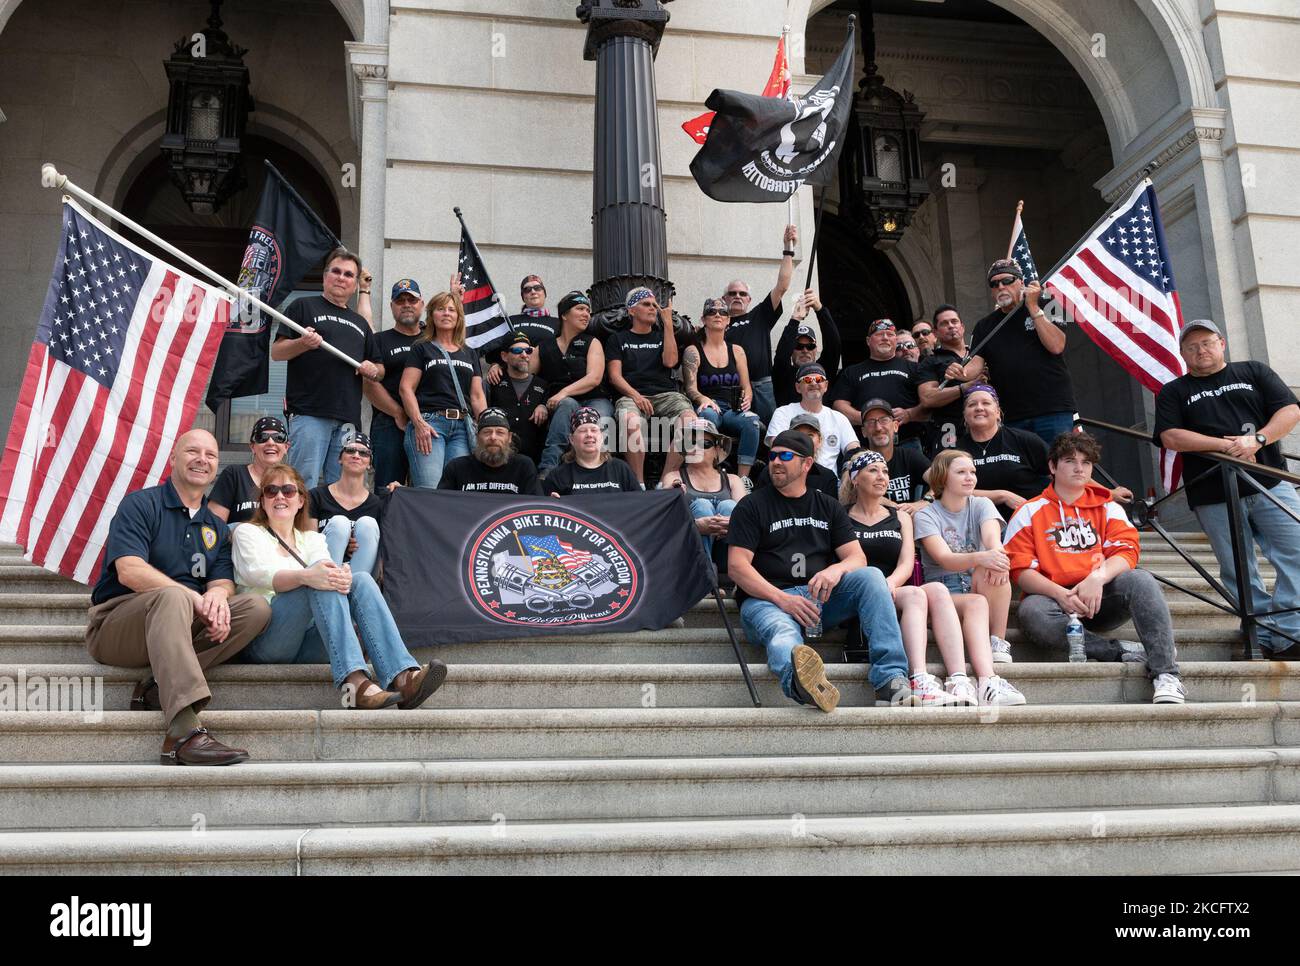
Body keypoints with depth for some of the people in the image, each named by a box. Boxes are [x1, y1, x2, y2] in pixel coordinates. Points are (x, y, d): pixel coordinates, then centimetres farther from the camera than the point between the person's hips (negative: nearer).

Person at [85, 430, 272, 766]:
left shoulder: (216, 527, 17)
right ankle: (185, 732, -52)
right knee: (172, 596, -38)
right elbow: (129, 571, -17)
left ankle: (158, 688, -26)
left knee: (257, 610, -16)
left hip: (183, 626, 6)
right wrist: (194, 599, -27)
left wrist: (217, 595, -21)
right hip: (116, 624, -5)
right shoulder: (140, 504, -2)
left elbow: (223, 582, 5)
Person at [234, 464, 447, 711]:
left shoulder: (312, 539, 25)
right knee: (321, 581, -29)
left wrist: (341, 577, -25)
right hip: (263, 641, -3)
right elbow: (259, 573, -10)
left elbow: (326, 569, 2)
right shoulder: (248, 533, 14)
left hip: (308, 642, 4)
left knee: (362, 580, -21)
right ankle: (354, 681, -50)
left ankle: (402, 677, -42)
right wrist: (305, 576, -31)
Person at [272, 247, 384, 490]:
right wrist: (303, 343, -17)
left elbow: (379, 370, 27)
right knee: (304, 486, -10)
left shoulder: (360, 323, 25)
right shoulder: (304, 307, 10)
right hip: (309, 414, -5)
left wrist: (373, 371, 3)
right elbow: (276, 352, 2)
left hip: (348, 420, 5)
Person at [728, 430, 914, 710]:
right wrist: (783, 599, -17)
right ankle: (801, 680, -76)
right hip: (767, 600, -4)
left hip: (821, 597, 4)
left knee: (871, 576, -22)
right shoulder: (752, 506, 9)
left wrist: (836, 570, -16)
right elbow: (737, 566, -2)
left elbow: (857, 558, 11)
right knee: (783, 634, -38)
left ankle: (890, 679, -32)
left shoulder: (828, 506, 20)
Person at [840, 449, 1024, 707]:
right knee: (915, 594, -32)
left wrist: (891, 582, -14)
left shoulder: (900, 518, 25)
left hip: (893, 594, 4)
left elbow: (906, 565, 9)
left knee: (936, 590, -27)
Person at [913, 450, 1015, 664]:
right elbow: (944, 559, -19)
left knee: (995, 567, -31)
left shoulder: (981, 505, 9)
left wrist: (996, 553, -43)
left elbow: (992, 537, -15)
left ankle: (999, 643, -25)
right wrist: (979, 557, -42)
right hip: (945, 592, -2)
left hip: (981, 584, 3)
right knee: (977, 603, -35)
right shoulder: (925, 515, -1)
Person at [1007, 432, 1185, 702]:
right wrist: (1061, 594, -18)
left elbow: (1126, 551, 1)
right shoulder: (1029, 512, 9)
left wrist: (1097, 578, -20)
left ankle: (1165, 672, -32)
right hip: (1056, 598, -2)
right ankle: (1125, 652, -28)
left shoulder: (1107, 507, 17)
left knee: (1141, 581, -27)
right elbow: (1021, 570, -1)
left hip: (1102, 598, 2)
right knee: (1033, 612, -35)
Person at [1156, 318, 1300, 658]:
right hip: (1214, 497, -1)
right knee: (1239, 572, 1)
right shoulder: (1173, 392, 12)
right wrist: (1227, 445, -13)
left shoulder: (1254, 372, 15)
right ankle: (1263, 636, 9)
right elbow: (1170, 437, -4)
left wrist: (1256, 439, -13)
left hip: (1271, 486, 1)